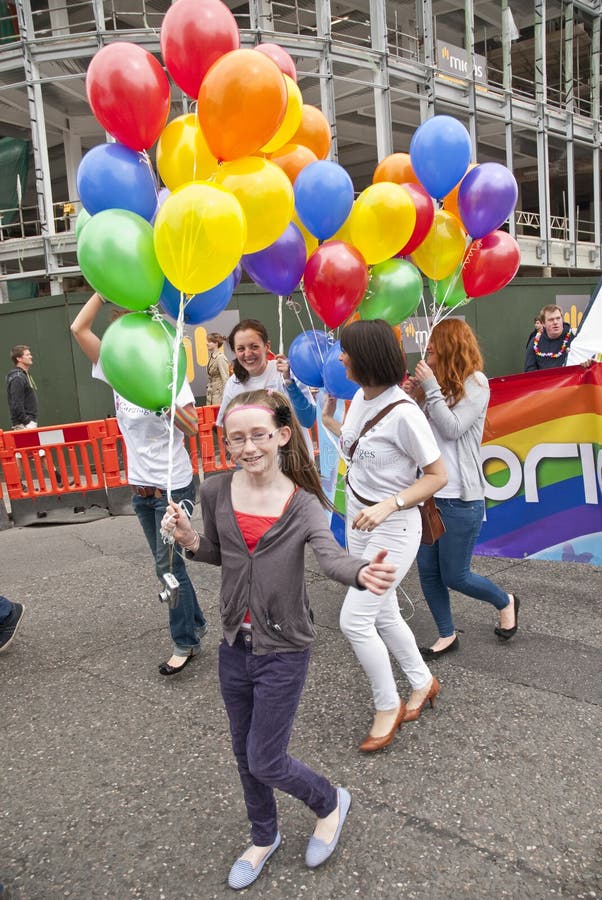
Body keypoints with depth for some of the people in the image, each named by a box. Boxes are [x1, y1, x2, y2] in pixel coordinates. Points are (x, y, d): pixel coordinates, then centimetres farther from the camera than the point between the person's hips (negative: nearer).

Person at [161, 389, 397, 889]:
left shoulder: (302, 503, -15)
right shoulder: (217, 492, -6)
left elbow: (330, 556, -32)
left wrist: (362, 573, -54)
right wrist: (190, 540, -12)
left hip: (282, 651, -4)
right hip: (235, 646, 4)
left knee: (265, 762, 5)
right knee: (245, 754, 20)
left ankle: (331, 802, 37)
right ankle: (264, 838, 48)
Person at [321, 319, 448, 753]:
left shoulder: (403, 413, -24)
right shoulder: (361, 397, -1)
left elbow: (438, 475, -18)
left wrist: (388, 505, -27)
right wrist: (328, 420, 9)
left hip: (393, 528, -8)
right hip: (359, 520, 8)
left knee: (354, 620, -6)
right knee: (384, 615, 18)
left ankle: (387, 707, 17)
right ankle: (423, 682, 41)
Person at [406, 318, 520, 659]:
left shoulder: (476, 383, -8)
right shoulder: (442, 385, 10)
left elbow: (452, 429, -18)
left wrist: (431, 388, -16)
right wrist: (417, 399, -3)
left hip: (461, 499, -7)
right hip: (430, 493, 7)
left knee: (455, 576, 3)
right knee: (428, 571, 9)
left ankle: (506, 602, 32)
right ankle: (447, 636, 27)